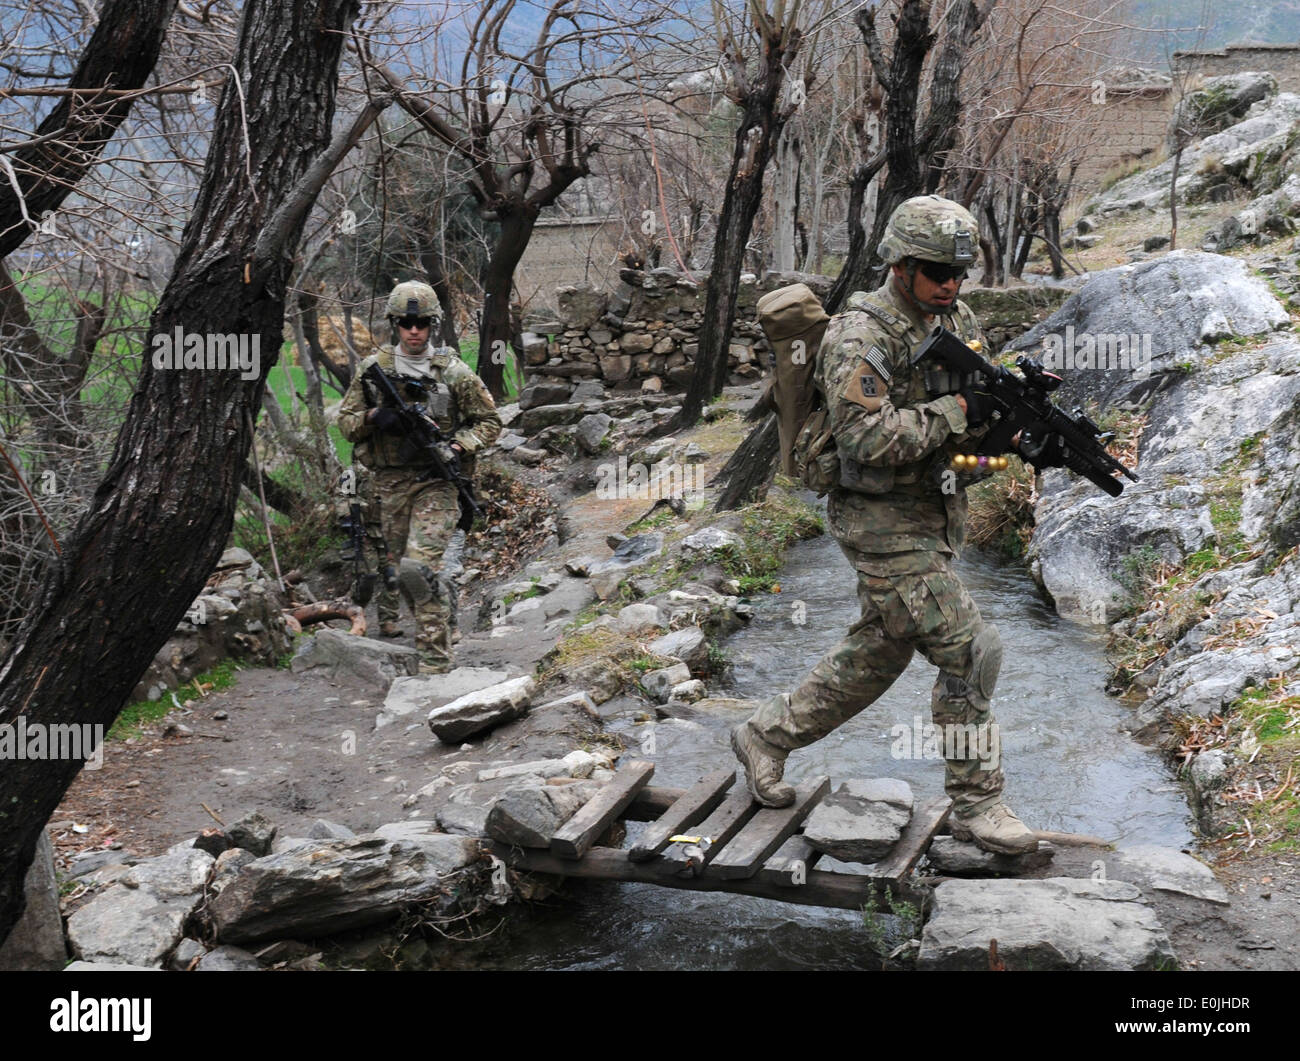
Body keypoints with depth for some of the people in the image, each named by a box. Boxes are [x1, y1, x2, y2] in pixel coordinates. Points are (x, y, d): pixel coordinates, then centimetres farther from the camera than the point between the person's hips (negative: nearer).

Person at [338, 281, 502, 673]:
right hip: (387, 483, 4)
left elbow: (489, 421, 5)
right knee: (394, 568, 13)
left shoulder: (454, 372, -1)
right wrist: (374, 417, -12)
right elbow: (345, 421, 9)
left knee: (418, 569, -17)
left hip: (435, 482, -4)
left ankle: (435, 663, -10)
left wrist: (459, 449, -11)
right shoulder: (372, 369, 5)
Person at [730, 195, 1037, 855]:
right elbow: (869, 438, -27)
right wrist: (955, 411, -23)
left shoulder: (959, 320, 9)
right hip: (883, 523, -9)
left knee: (877, 656, 17)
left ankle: (766, 734, 33)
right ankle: (977, 805, 7)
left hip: (939, 518, 9)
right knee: (968, 653, -9)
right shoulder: (860, 337, -18)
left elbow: (982, 404, 13)